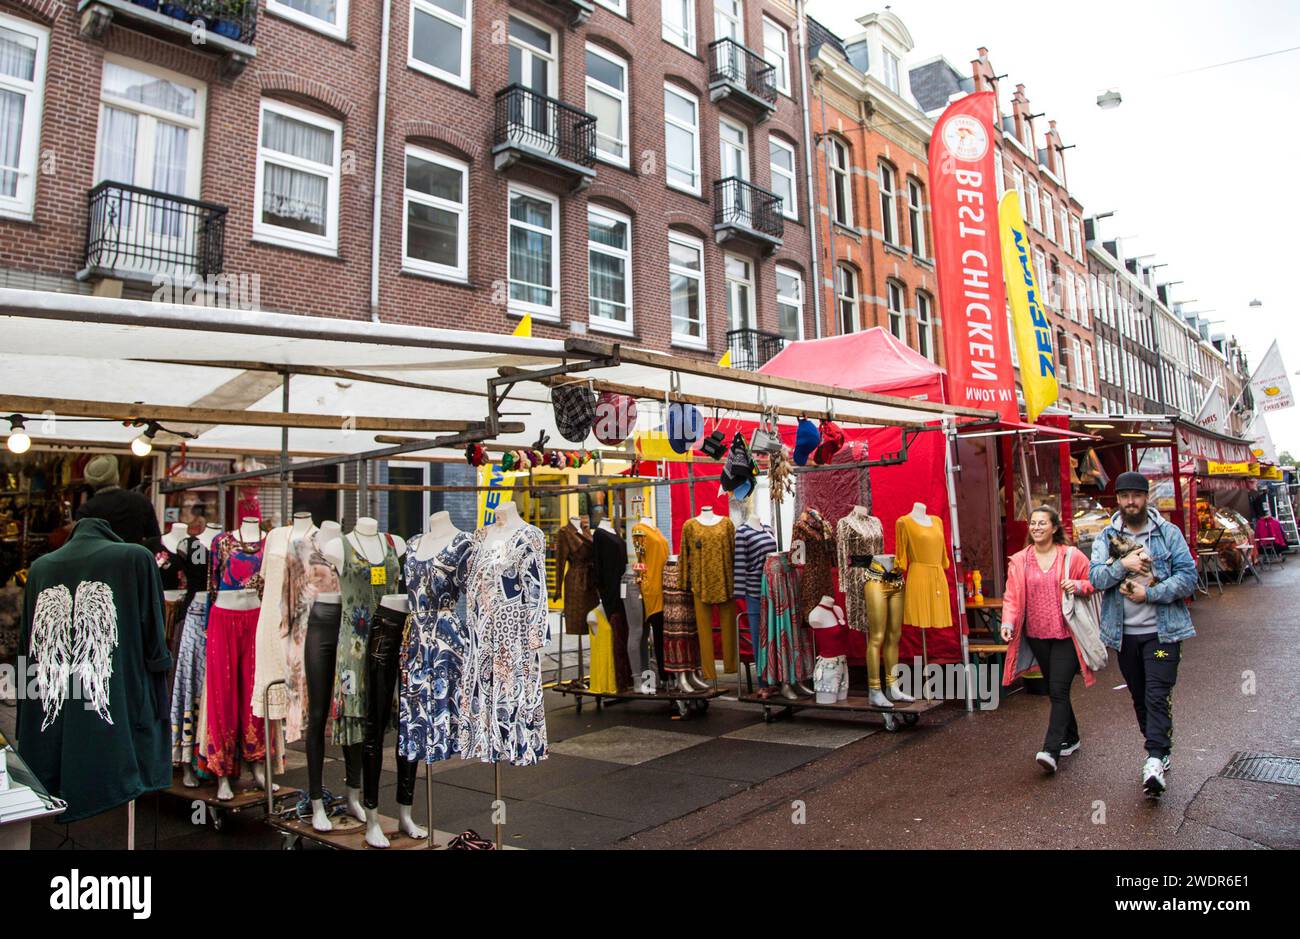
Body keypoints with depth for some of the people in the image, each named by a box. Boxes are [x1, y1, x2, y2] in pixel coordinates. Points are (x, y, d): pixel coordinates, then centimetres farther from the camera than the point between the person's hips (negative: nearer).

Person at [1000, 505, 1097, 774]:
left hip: (1066, 633, -3)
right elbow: (1012, 596, 2)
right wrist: (1008, 623, -13)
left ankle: (1051, 750, -13)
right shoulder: (1018, 561, 3)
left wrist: (1079, 586, -15)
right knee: (1054, 690, 14)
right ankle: (1070, 738, 33)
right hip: (1037, 635, 3)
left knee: (1059, 690, -10)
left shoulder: (1072, 556, -3)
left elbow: (1094, 581, 7)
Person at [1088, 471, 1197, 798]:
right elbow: (1095, 577, -6)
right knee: (1139, 696, 13)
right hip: (1124, 632, 3)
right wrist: (1122, 565, -22)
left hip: (1162, 630, -3)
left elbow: (1188, 577, -7)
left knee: (1158, 695, -12)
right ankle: (1158, 752, 28)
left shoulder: (1168, 533, 0)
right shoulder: (1106, 537, 4)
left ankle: (1155, 760, -13)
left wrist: (1149, 594, -16)